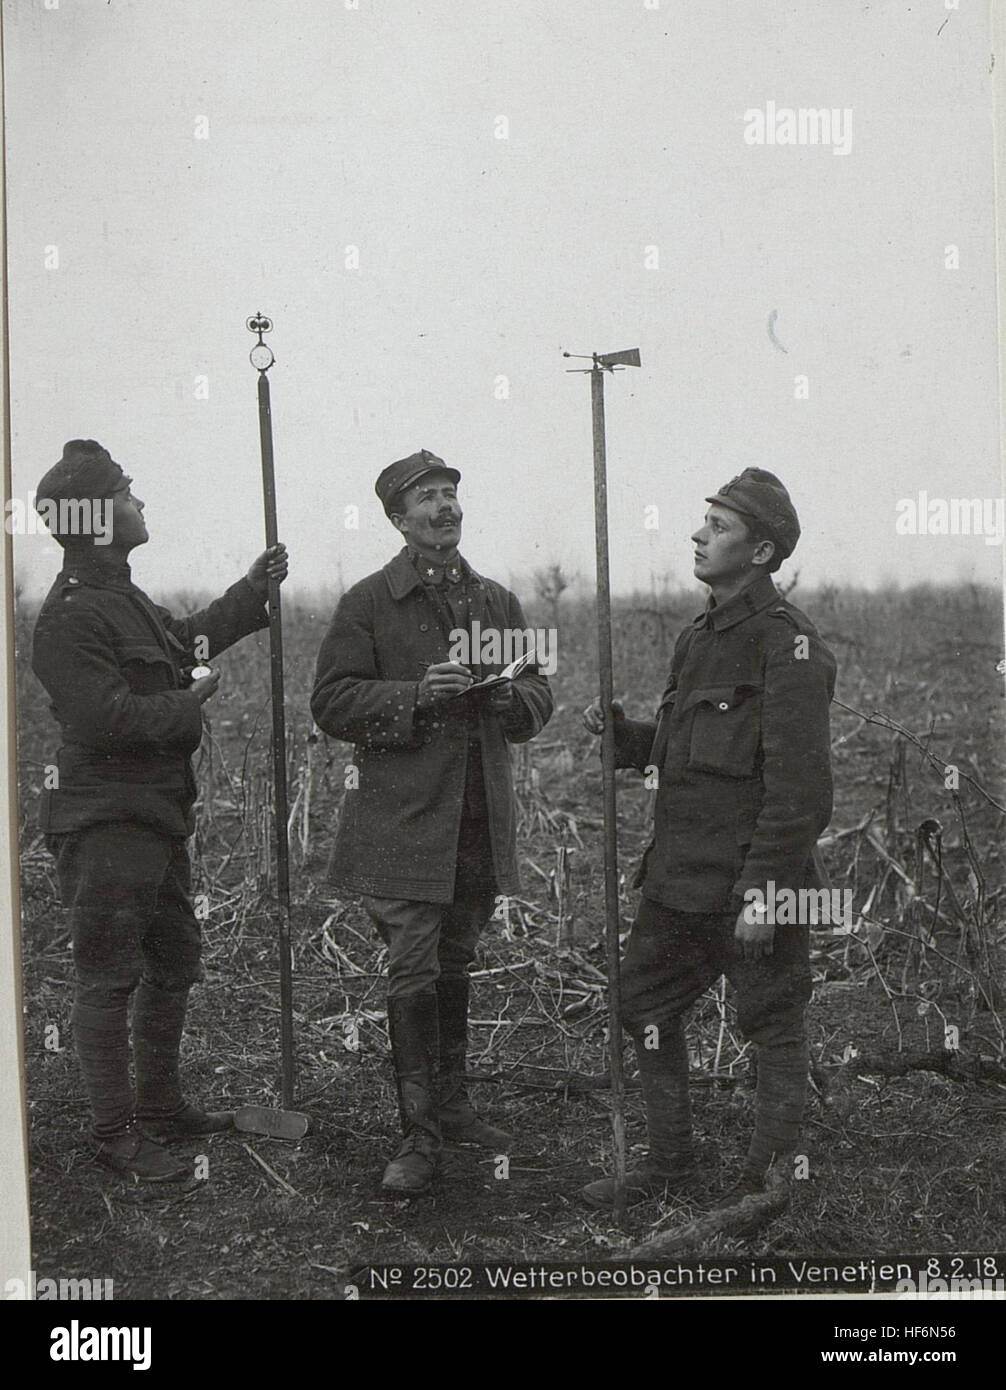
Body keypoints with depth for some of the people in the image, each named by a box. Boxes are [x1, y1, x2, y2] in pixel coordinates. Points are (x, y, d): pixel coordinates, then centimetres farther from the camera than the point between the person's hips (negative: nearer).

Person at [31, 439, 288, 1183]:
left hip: (156, 819, 11)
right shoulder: (71, 617, -19)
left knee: (174, 964, 19)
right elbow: (108, 718, -27)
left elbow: (184, 641, 33)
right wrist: (190, 703, -15)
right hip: (106, 823, -11)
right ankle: (116, 1132, 4)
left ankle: (161, 1105, 32)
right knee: (109, 979, -3)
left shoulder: (124, 598, 14)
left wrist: (252, 590, 28)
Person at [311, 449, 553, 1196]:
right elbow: (332, 702, -6)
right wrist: (417, 694, -19)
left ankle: (451, 1103, 29)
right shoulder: (368, 603, -1)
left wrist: (506, 694, -8)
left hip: (481, 819, 5)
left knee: (456, 966, 15)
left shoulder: (497, 601, 13)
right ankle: (420, 1136, -1)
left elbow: (540, 698, 15)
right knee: (414, 974, -6)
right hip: (405, 820, -5)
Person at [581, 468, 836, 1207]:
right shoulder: (701, 636, 14)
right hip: (682, 872, 9)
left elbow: (799, 784, -19)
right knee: (645, 1006, 15)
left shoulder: (788, 644, -15)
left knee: (775, 1027, 4)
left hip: (750, 877, -9)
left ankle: (772, 1175, 16)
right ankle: (669, 1159, 28)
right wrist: (621, 731, 2)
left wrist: (763, 890, -22)